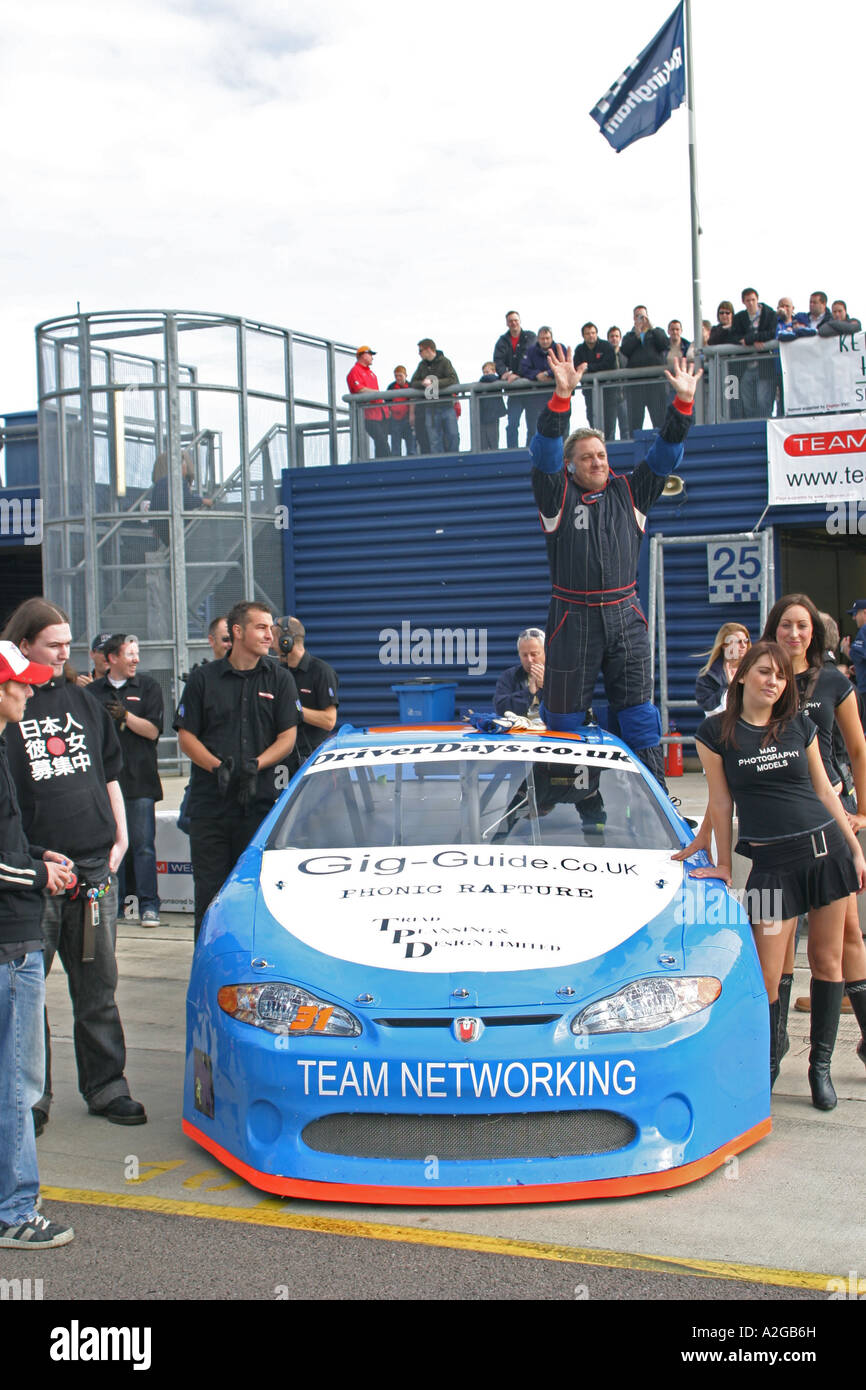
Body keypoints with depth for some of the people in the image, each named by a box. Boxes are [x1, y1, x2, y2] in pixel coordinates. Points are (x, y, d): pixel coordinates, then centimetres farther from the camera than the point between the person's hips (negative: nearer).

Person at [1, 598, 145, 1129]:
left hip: (95, 866, 5)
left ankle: (106, 1087, 20)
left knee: (98, 986, 11)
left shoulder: (81, 699, 13)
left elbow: (110, 771, 21)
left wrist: (120, 837, 12)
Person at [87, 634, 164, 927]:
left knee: (143, 844, -4)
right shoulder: (94, 691, 11)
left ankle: (148, 904, 1)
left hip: (139, 779, -2)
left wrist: (125, 715, -13)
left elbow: (153, 730, -1)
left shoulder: (148, 686, 7)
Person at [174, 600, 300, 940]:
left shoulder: (279, 679, 9)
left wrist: (255, 765, -13)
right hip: (209, 801, 0)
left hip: (259, 801, 0)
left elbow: (287, 737, 4)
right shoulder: (203, 678, 6)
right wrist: (217, 767, -13)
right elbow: (186, 736, 4)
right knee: (209, 890, 2)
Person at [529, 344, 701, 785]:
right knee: (564, 718, 3)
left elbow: (664, 454, 6)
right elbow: (545, 452, -11)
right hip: (572, 620, -2)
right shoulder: (558, 495, 4)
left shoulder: (629, 492, 12)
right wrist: (562, 397, -25)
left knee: (640, 716, 1)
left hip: (625, 618, 2)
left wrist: (682, 404, -8)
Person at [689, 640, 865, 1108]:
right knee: (766, 976, -5)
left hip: (827, 849, 3)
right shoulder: (715, 732, -2)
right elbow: (720, 802, 2)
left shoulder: (799, 725, 5)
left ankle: (821, 1065, 21)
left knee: (827, 961, 7)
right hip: (773, 862, -3)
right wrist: (724, 863, 5)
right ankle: (767, 1065, 15)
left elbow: (824, 791, 12)